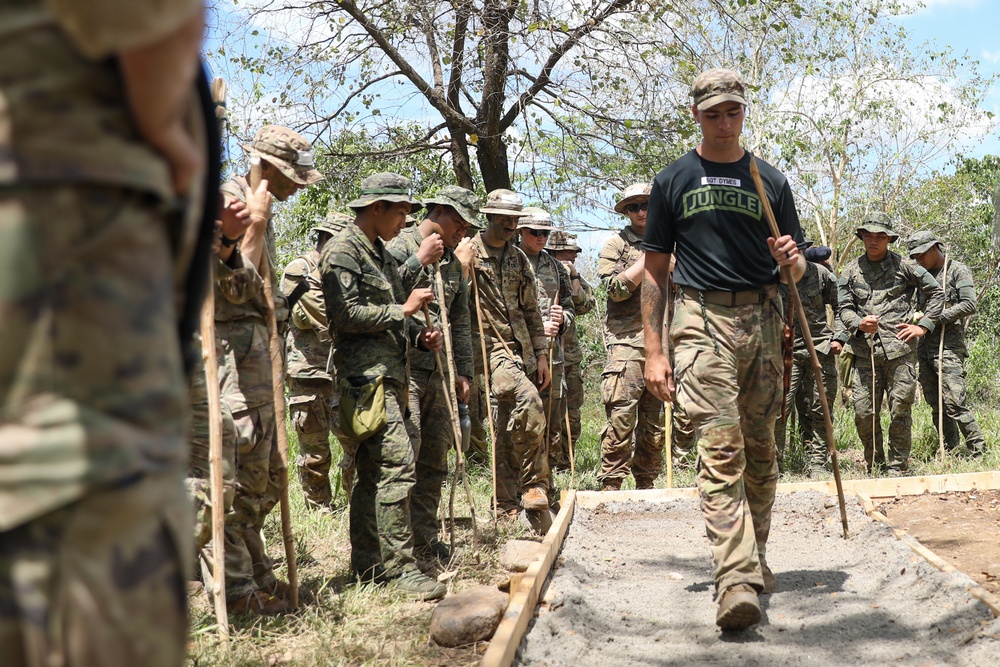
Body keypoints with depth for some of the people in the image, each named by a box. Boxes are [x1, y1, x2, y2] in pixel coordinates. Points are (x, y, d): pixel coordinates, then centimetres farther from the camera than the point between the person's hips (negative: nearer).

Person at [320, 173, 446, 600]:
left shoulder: (380, 252, 21)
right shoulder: (343, 251, -8)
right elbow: (346, 314, -19)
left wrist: (418, 337, 11)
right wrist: (404, 309, -13)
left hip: (390, 374, 10)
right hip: (366, 375, -10)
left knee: (373, 471, 12)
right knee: (397, 464, -15)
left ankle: (366, 563, 18)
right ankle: (399, 567, -13)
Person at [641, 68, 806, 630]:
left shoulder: (770, 181, 14)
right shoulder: (674, 181, 9)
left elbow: (797, 268, 17)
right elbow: (656, 269, 9)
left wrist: (792, 260, -9)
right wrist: (655, 350, 1)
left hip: (764, 319, 3)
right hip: (703, 318, -3)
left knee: (760, 448, 8)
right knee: (721, 447, -14)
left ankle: (755, 559, 24)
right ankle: (737, 581, -21)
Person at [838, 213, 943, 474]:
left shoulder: (904, 266, 5)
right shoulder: (851, 270, 11)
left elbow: (936, 293, 10)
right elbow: (844, 308, 8)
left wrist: (923, 326, 1)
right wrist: (859, 323, -13)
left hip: (899, 351, -2)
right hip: (864, 352, 2)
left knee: (900, 411, 1)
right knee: (863, 413, 1)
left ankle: (898, 467, 12)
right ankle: (874, 467, 17)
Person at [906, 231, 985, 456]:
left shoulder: (957, 271, -1)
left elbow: (969, 306, -11)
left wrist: (937, 318, -13)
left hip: (948, 347, -7)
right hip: (924, 348, 7)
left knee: (954, 402, -13)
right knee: (936, 405, 6)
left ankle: (979, 451, -7)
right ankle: (949, 449, 13)